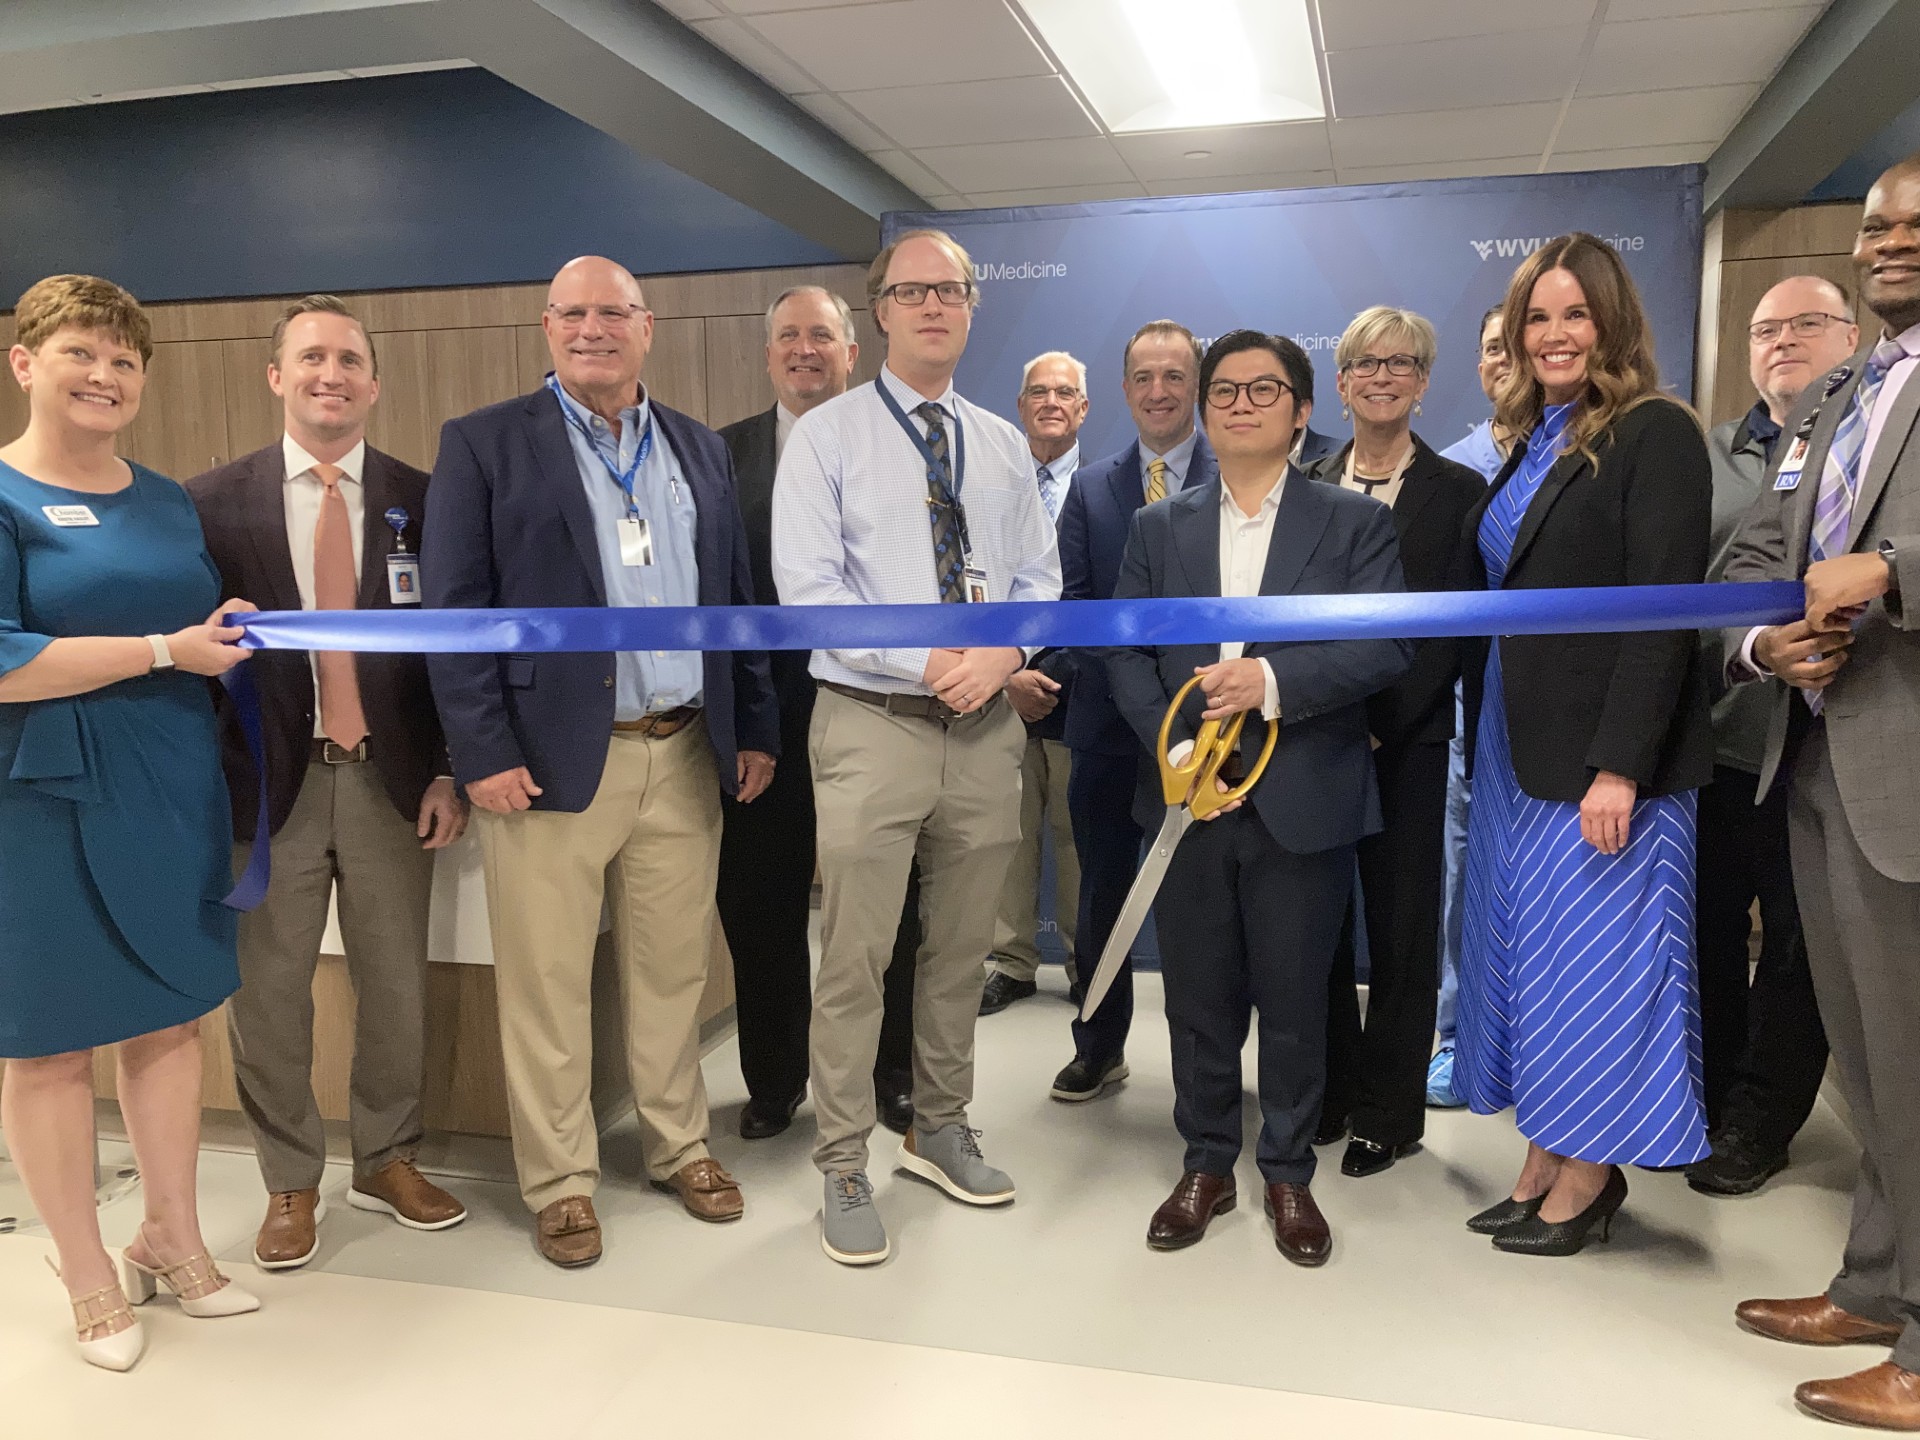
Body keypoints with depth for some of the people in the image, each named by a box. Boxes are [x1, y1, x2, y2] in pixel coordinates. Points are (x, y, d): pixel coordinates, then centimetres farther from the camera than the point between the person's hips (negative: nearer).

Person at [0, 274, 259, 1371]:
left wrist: (233, 636, 2)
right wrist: (164, 649, -19)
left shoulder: (169, 501, 12)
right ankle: (91, 1280, 24)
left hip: (174, 797, 6)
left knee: (172, 1017, 13)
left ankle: (172, 1240, 31)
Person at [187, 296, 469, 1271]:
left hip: (393, 778, 1)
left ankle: (387, 1161, 30)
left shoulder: (421, 501, 3)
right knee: (267, 993, 7)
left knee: (396, 984, 10)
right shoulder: (214, 502, 1)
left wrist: (449, 772, 0)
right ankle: (290, 1183, 27)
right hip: (269, 779, -1)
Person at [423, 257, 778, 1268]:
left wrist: (755, 728, 9)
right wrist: (482, 754, -12)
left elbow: (735, 597, 14)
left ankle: (680, 1147, 31)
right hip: (551, 760, -3)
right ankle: (559, 1183, 21)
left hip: (686, 758, 4)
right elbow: (454, 607, -5)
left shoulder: (701, 450, 14)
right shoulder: (484, 444, 0)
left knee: (673, 972, 14)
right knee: (546, 986, 5)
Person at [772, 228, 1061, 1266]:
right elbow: (808, 586, -11)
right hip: (871, 723, -4)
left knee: (962, 949, 14)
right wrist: (929, 664, -16)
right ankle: (844, 1168, 14)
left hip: (986, 726, 5)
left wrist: (1002, 654, -10)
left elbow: (1038, 578, 11)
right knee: (854, 959, -1)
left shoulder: (1004, 446, 13)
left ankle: (940, 1130, 32)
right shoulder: (827, 437, -1)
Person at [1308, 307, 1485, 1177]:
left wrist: (1379, 717, -13)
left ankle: (1390, 1110, 17)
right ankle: (1325, 1096, 22)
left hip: (1405, 741, -2)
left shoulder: (1457, 493, 3)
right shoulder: (1306, 489, 11)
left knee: (1401, 927, 4)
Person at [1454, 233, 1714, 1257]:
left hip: (1602, 755, -8)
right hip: (1519, 748, 8)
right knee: (1527, 950, 12)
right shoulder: (1534, 444, 15)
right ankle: (1545, 1165, 24)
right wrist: (1485, 737, 10)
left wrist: (1620, 767, -21)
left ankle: (1586, 1181, 17)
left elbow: (1664, 611, -16)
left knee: (1589, 960, 1)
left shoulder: (1655, 435, -9)